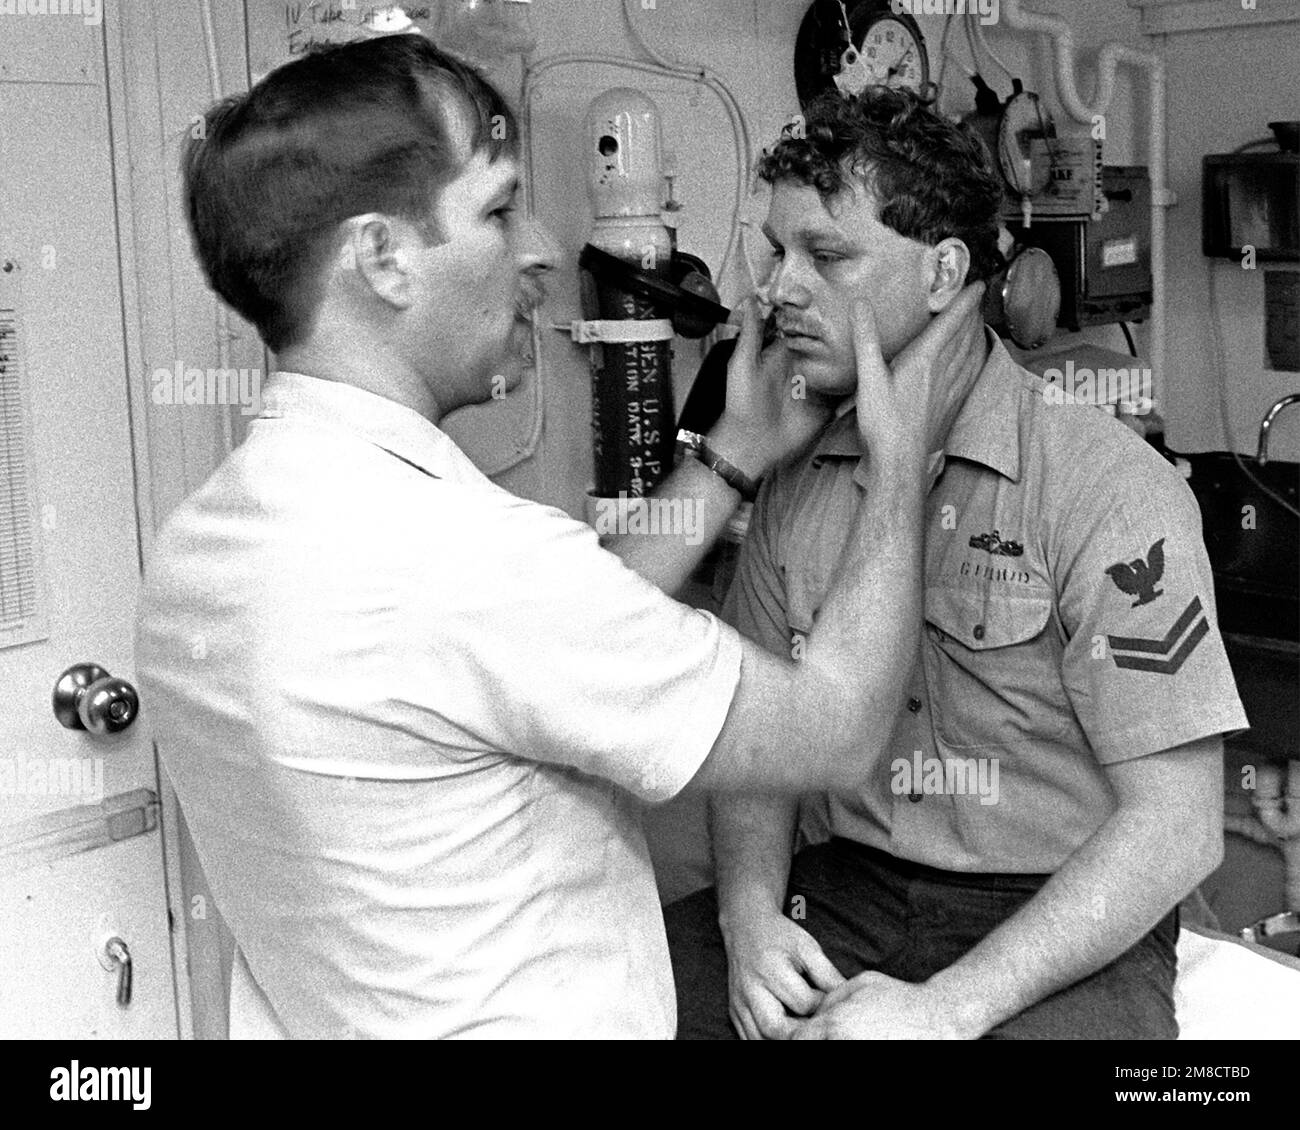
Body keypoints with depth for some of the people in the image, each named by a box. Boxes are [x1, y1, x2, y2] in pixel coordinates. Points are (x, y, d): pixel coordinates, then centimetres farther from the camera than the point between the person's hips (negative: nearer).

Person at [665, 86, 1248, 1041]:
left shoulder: (1109, 488, -12)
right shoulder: (796, 486, 6)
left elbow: (1175, 826, -14)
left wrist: (949, 1005, -21)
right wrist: (750, 914, -10)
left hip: (1059, 931, -4)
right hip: (841, 889, 4)